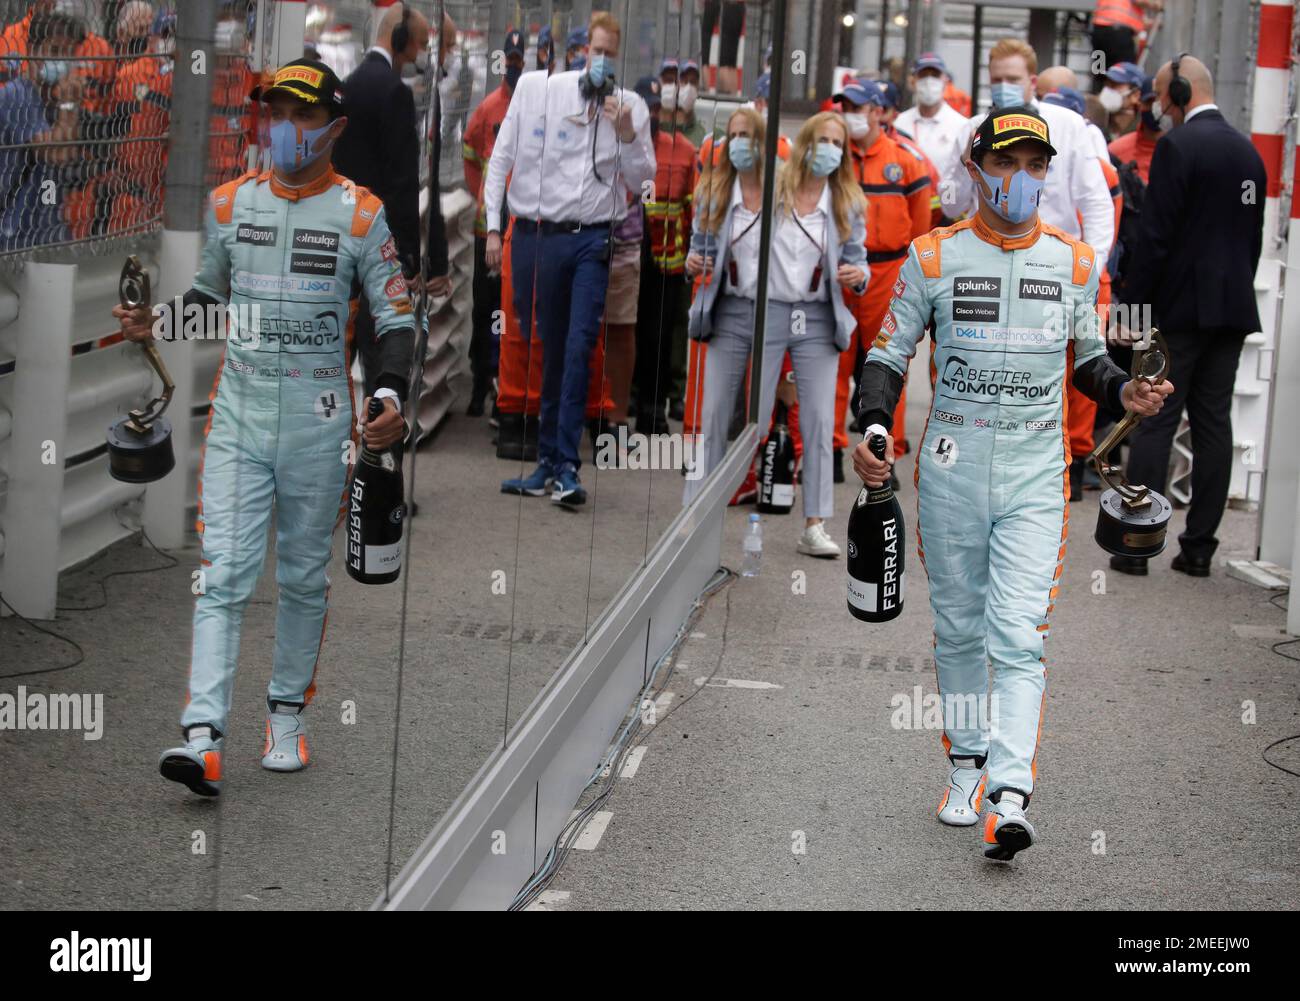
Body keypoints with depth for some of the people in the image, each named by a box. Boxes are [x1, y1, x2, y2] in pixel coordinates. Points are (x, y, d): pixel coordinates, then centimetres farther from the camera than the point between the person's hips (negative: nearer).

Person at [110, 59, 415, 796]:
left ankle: (288, 715, 26)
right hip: (239, 414, 2)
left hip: (319, 421, -2)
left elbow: (396, 315, -2)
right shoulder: (231, 204, 7)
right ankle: (205, 739, -14)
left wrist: (392, 395, -18)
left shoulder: (360, 214, -3)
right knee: (224, 576, -7)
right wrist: (158, 325, 1)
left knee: (304, 577, 9)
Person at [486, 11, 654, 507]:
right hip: (535, 238, 1)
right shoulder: (536, 88, 4)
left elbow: (639, 181, 7)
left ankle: (566, 467, -13)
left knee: (578, 349, -12)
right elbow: (502, 158, 6)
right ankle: (545, 462, 15)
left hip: (591, 242, -1)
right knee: (537, 354, 5)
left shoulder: (632, 107, 6)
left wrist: (627, 134, -9)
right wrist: (493, 226, 2)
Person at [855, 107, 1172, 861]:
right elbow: (889, 354, 3)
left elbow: (1086, 358, 17)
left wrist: (1124, 391, -4)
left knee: (1019, 637, -10)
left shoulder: (1074, 262, 6)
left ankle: (1011, 800, -18)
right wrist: (875, 430, -14)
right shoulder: (935, 257, -1)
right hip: (952, 470, 0)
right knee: (959, 628, 11)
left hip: (1036, 474, 0)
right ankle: (967, 764, 28)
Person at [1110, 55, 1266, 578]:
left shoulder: (1177, 146, -11)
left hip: (1179, 308, -7)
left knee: (1154, 423, -3)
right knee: (1214, 425, 8)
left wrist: (1132, 308, -10)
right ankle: (1199, 548, 11)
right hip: (1233, 309, 7)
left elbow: (1155, 236, -15)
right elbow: (1255, 235, 16)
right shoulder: (1248, 150, 13)